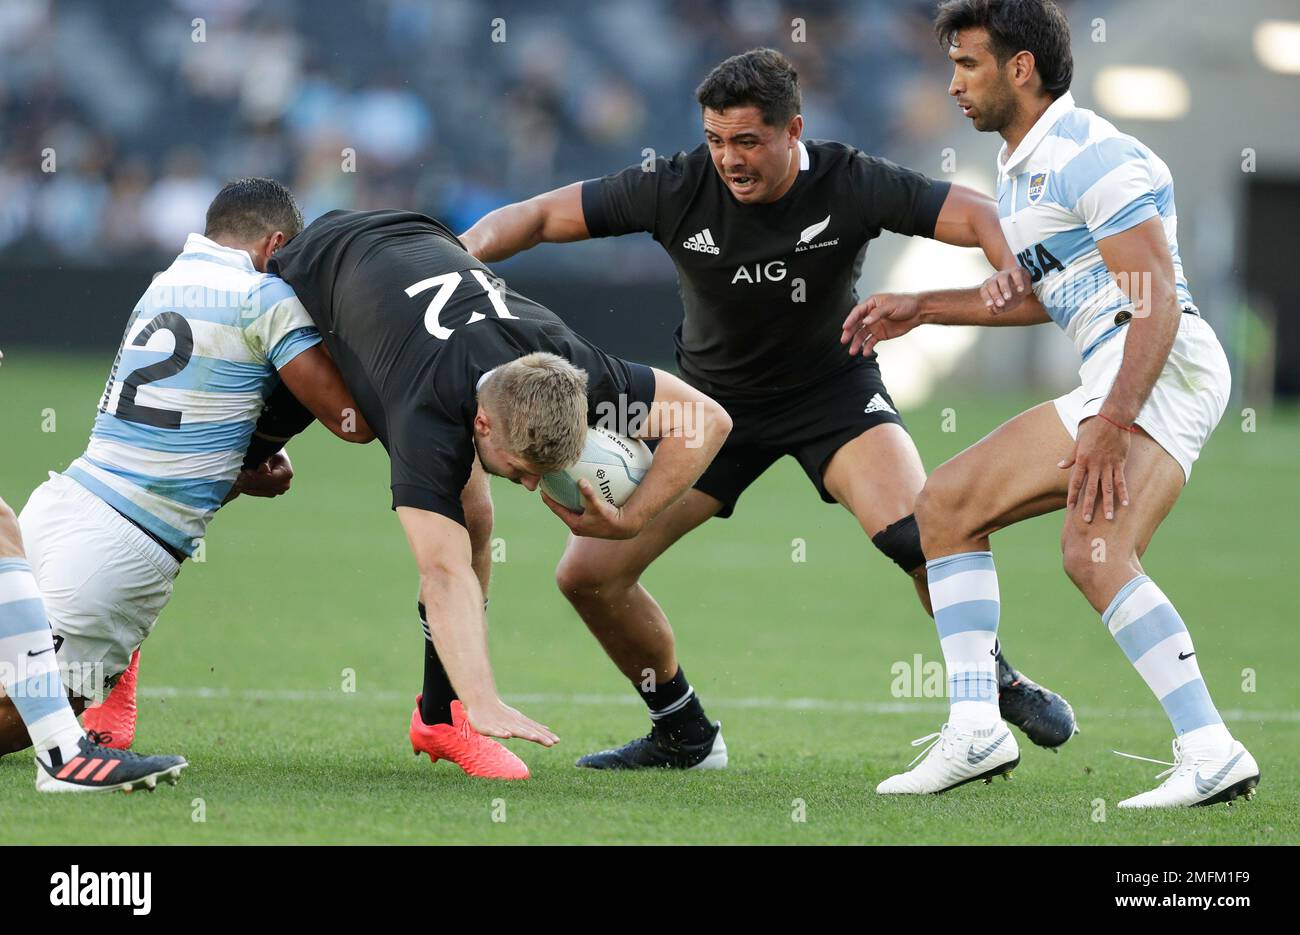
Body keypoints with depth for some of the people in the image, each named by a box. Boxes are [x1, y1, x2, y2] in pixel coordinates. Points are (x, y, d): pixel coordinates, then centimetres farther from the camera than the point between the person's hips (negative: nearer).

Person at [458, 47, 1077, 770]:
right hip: (715, 399, 2)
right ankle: (681, 732, 16)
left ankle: (1000, 684, 0)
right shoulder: (677, 189, -19)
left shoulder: (851, 184, -22)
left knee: (918, 536, -28)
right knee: (589, 572, -6)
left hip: (836, 388, -2)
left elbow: (979, 217, -25)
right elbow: (538, 218, -14)